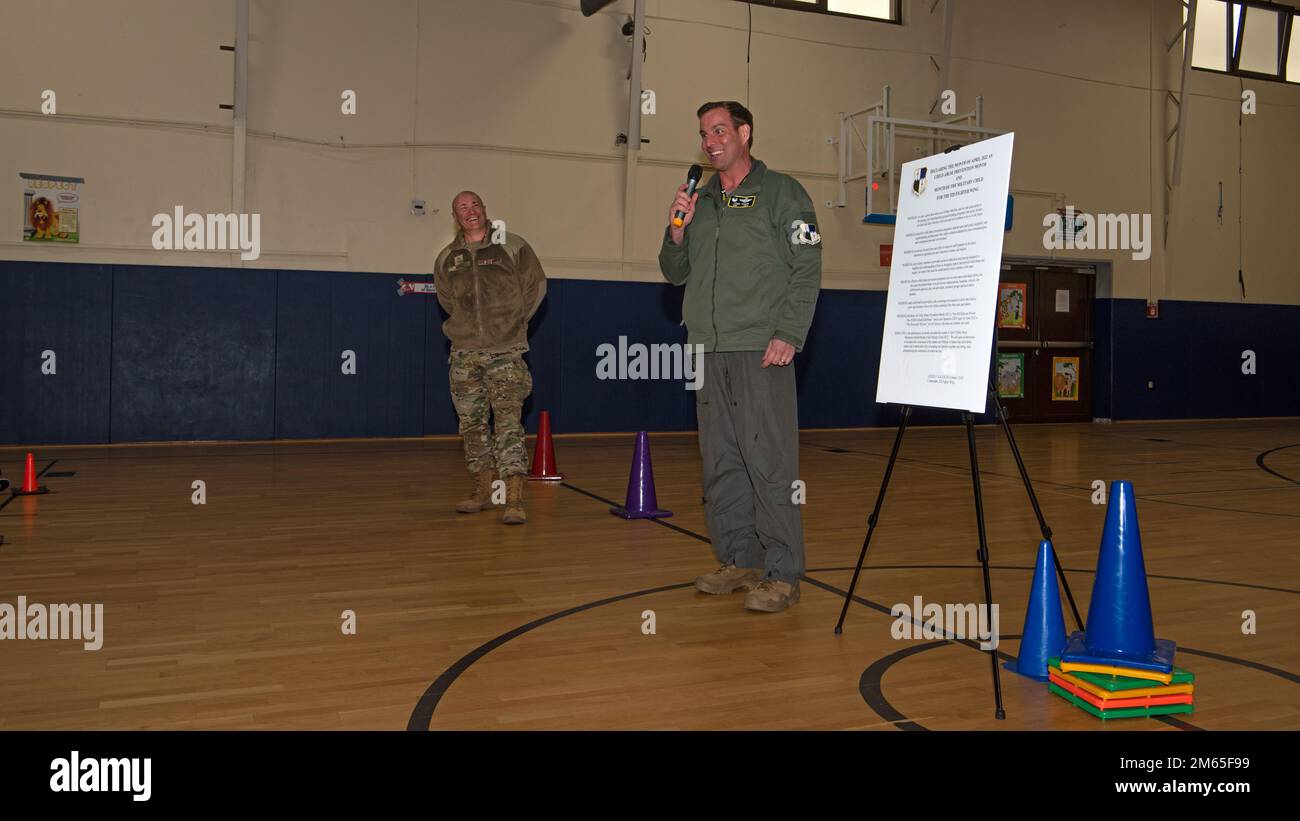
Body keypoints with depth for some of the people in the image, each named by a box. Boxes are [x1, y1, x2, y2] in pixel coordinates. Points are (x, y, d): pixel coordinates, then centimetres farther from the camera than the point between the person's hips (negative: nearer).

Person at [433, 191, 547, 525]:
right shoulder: (446, 259, 9)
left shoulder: (513, 246, 0)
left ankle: (515, 500, -15)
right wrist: (468, 325, 14)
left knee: (508, 422, -13)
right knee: (472, 423, 8)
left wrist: (514, 323, 7)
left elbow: (536, 285, 7)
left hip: (505, 351, -4)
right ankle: (482, 492, 21)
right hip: (464, 352, 4)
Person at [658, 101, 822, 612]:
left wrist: (789, 335, -15)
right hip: (708, 351, 6)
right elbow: (675, 273, 21)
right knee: (720, 465, 9)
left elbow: (807, 271, -4)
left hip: (762, 352, -6)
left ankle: (781, 574, -2)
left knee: (768, 462, -8)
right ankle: (739, 560, 19)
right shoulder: (699, 201, 19)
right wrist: (677, 231, 2)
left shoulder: (781, 193, 2)